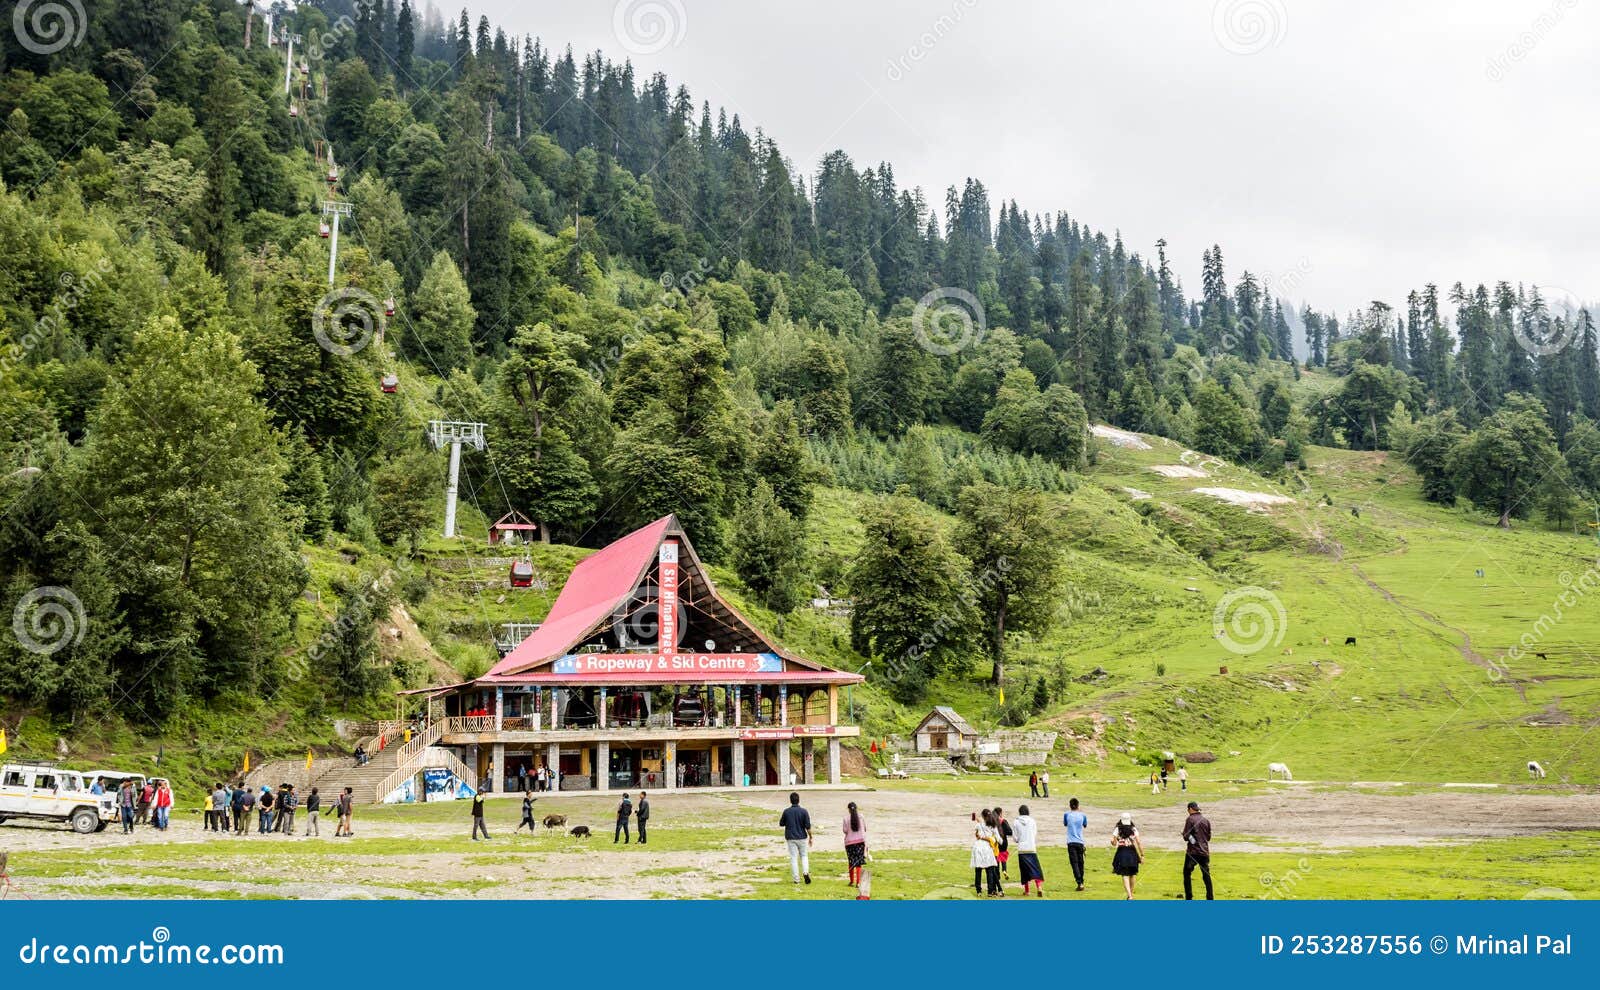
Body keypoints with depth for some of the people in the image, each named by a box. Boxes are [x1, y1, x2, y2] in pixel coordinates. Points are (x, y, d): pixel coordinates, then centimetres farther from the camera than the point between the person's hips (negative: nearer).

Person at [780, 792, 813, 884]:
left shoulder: (786, 811, -5)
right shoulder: (804, 811, -7)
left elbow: (781, 823, 7)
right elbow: (808, 826, -9)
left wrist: (780, 818, 27)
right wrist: (810, 837, 2)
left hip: (791, 838, 0)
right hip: (802, 837, 0)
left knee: (793, 858, 5)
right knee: (804, 856, 16)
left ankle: (796, 879, 3)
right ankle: (805, 872, -6)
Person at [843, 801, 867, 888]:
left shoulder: (846, 818, -8)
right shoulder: (861, 817, -2)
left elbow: (845, 831, -7)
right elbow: (865, 828, 3)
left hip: (850, 841, -1)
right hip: (861, 840, 1)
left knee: (851, 862, 12)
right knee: (859, 862, 4)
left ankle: (852, 881, 23)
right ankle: (858, 882, -4)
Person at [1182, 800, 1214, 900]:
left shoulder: (1190, 819, -8)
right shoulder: (1206, 820, 8)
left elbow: (1186, 836, -12)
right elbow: (1209, 837, 14)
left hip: (1193, 851, -5)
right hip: (1204, 852, 5)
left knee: (1187, 874, 6)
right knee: (1206, 875, 11)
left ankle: (1189, 898, 3)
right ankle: (1210, 898, 11)